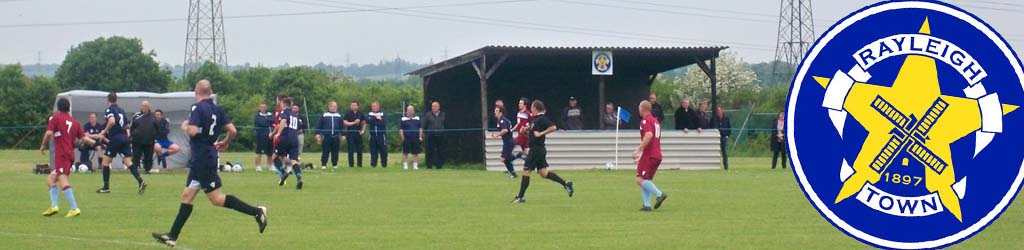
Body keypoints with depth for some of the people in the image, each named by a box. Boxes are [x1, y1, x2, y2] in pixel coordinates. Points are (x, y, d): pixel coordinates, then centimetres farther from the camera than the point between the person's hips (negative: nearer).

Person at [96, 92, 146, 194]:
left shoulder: (109, 110, -5)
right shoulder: (121, 110, 17)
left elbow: (112, 121, -24)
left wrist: (104, 131, -10)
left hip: (115, 139, -6)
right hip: (124, 137, 6)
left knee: (105, 161, 7)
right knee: (128, 161, 1)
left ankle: (106, 187, 9)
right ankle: (141, 181, -16)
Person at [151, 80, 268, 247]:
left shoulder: (198, 108, -14)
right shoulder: (218, 109, 8)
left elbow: (193, 131, -25)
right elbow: (233, 131, 5)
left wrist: (185, 126, -3)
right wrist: (225, 143, 23)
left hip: (202, 159, -9)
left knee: (216, 198, -8)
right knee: (187, 196, 11)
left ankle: (256, 212, -11)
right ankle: (172, 236, 12)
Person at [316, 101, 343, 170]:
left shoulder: (339, 115, 13)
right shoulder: (324, 115, 4)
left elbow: (341, 126, 17)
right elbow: (319, 125, 3)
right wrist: (318, 134, -4)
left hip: (336, 136, 3)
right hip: (326, 136, -3)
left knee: (335, 151, 5)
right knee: (325, 151, -1)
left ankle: (334, 164, 14)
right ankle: (323, 164, 5)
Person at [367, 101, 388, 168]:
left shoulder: (382, 114, 2)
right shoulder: (369, 114, 9)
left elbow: (383, 123, -11)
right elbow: (368, 121, -9)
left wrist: (374, 121, -12)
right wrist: (376, 118, -12)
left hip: (381, 135, -2)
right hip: (373, 135, 2)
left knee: (383, 151, -1)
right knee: (373, 150, 3)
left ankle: (384, 164, 7)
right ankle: (373, 164, 8)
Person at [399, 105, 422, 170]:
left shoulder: (417, 118, 9)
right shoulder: (404, 119, 3)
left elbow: (420, 128, 11)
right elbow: (401, 129, 1)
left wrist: (420, 137, 3)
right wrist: (402, 138, -6)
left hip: (416, 139, 2)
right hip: (406, 139, -2)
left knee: (416, 153, 4)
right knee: (405, 153, 1)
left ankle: (415, 166, 10)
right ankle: (405, 166, 6)